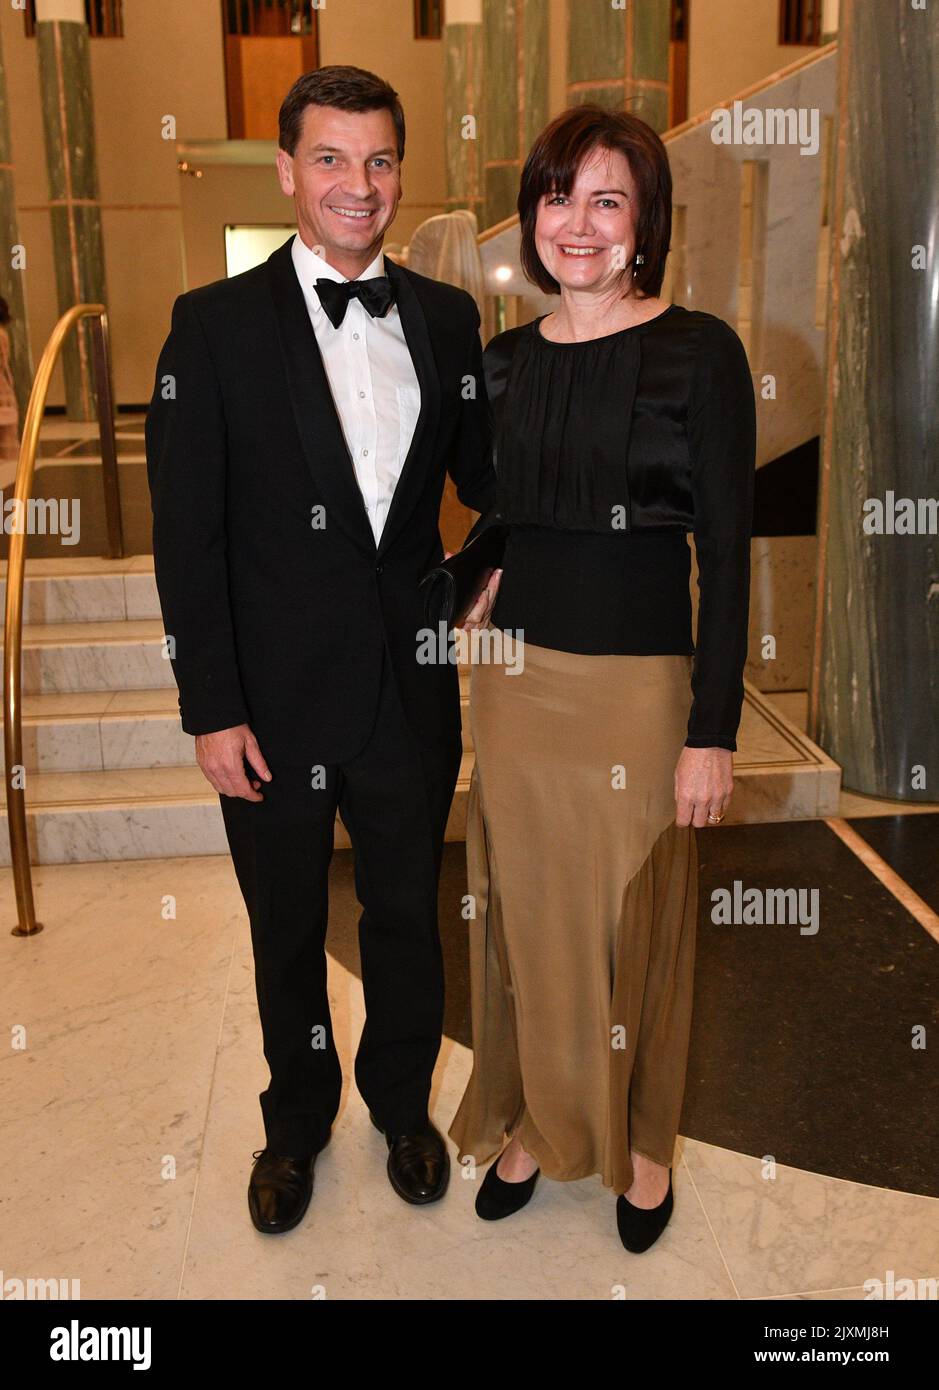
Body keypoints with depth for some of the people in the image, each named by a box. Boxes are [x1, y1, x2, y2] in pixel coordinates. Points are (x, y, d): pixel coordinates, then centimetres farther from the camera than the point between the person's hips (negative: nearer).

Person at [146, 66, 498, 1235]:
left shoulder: (446, 318, 3)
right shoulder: (217, 325, -7)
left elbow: (485, 477, 9)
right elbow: (187, 536, -9)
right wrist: (210, 710, -12)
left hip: (412, 690, 3)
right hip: (277, 701, -2)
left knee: (406, 917, 19)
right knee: (287, 932, 17)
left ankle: (403, 1106, 44)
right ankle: (296, 1121, 43)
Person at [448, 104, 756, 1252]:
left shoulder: (699, 351, -8)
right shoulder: (505, 360, 7)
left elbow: (727, 553, -9)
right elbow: (501, 528, 12)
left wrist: (713, 730, -12)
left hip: (639, 685, -4)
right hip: (515, 677, 4)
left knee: (633, 922, 11)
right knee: (525, 912, 15)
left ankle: (639, 1142, 36)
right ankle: (535, 1123, 38)